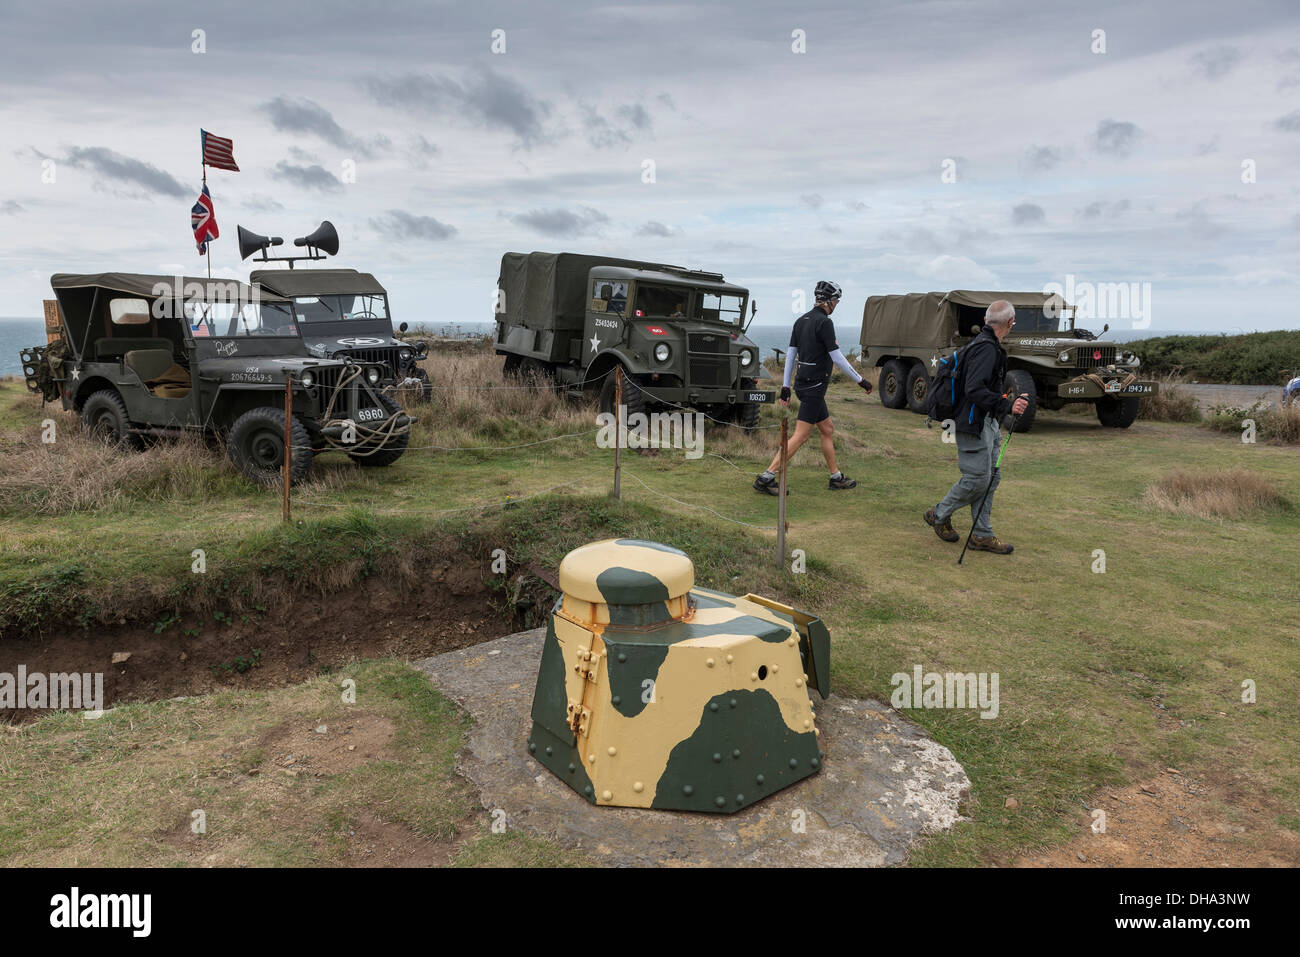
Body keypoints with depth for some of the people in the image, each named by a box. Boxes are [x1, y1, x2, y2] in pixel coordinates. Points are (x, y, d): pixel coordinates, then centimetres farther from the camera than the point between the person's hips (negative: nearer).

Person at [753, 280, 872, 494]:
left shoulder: (801, 320, 11)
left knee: (827, 429, 17)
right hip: (814, 386, -10)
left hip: (803, 383, 10)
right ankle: (766, 477, -9)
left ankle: (836, 477, 25)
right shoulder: (824, 322, -14)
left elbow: (790, 354, 12)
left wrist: (785, 386, 16)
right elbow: (837, 357, -15)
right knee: (800, 436, -7)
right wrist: (860, 380, -6)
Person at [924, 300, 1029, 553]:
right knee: (977, 478, -5)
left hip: (987, 422, 11)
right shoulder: (986, 348, -19)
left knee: (992, 476, 11)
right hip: (973, 424, -11)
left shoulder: (988, 345, 13)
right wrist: (1008, 406, -35)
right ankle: (939, 515, 16)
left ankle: (982, 535, 16)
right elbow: (974, 390, -29)